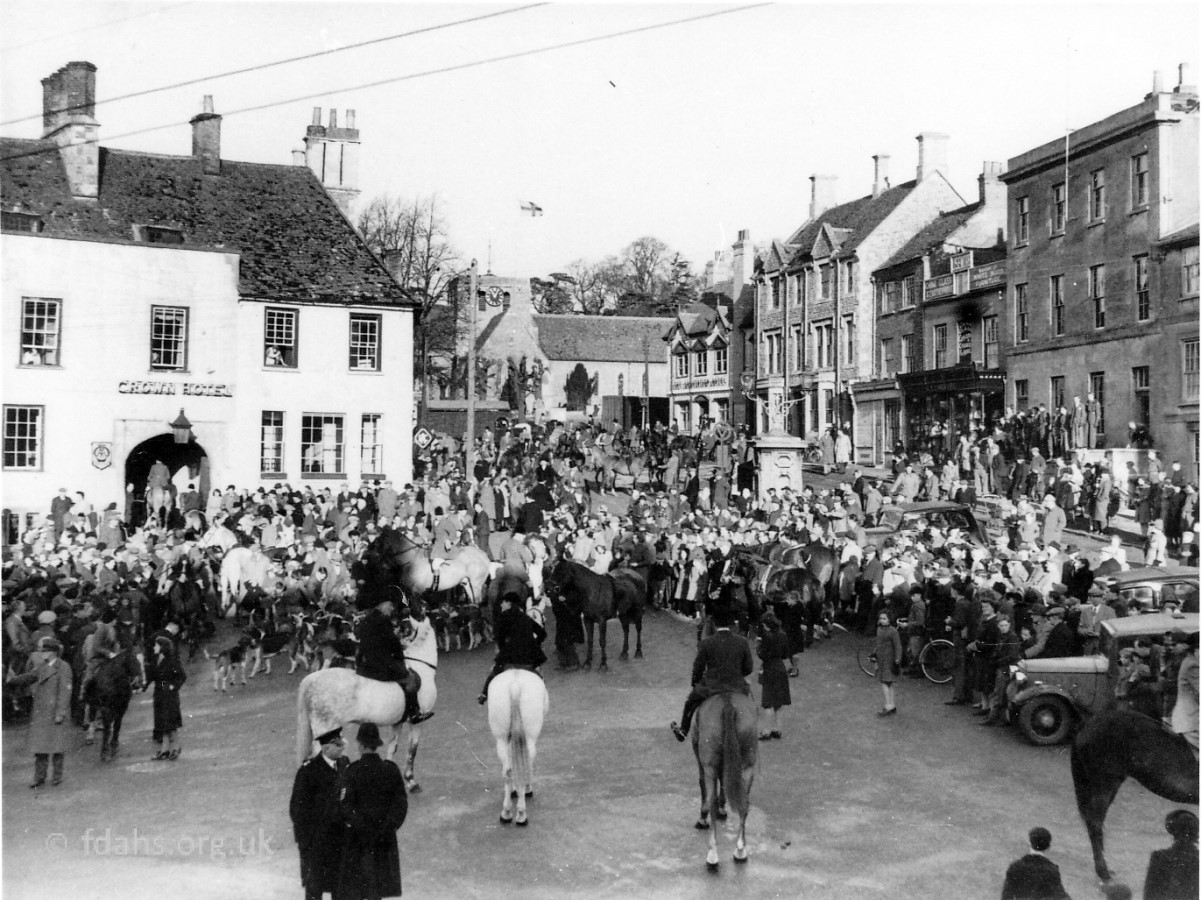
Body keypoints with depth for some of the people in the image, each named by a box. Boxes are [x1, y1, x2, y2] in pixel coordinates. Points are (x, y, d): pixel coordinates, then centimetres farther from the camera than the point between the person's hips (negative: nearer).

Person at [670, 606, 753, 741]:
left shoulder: (706, 643, -11)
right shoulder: (743, 642, -5)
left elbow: (698, 668, -3)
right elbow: (749, 668, 2)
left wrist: (695, 684, 16)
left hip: (711, 688, -1)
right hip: (737, 688, 1)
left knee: (690, 703, 27)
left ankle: (683, 731, 44)